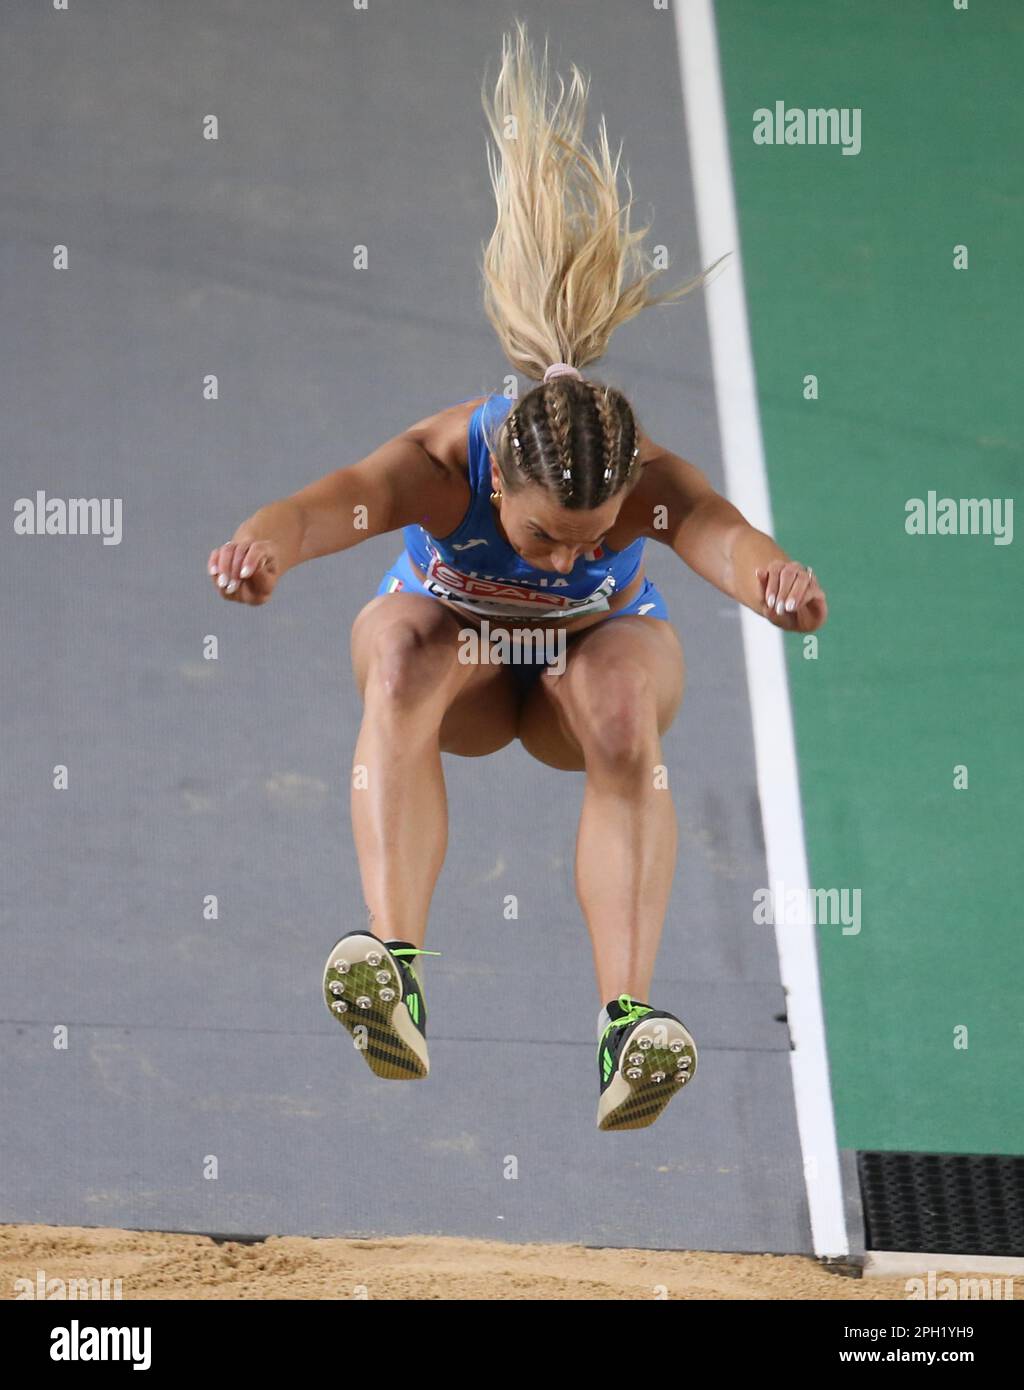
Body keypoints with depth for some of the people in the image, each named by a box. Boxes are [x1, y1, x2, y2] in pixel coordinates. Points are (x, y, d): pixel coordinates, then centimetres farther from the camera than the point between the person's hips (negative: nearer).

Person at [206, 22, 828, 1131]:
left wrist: (768, 573, -82)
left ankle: (626, 1019, -46)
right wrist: (266, 544, -80)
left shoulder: (650, 480, -35)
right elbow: (336, 502, -57)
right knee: (399, 659, -36)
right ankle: (395, 964, -51)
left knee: (623, 702, -36)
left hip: (599, 646, 0)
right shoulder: (445, 460, -37)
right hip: (457, 644, 0)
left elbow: (719, 535, -58)